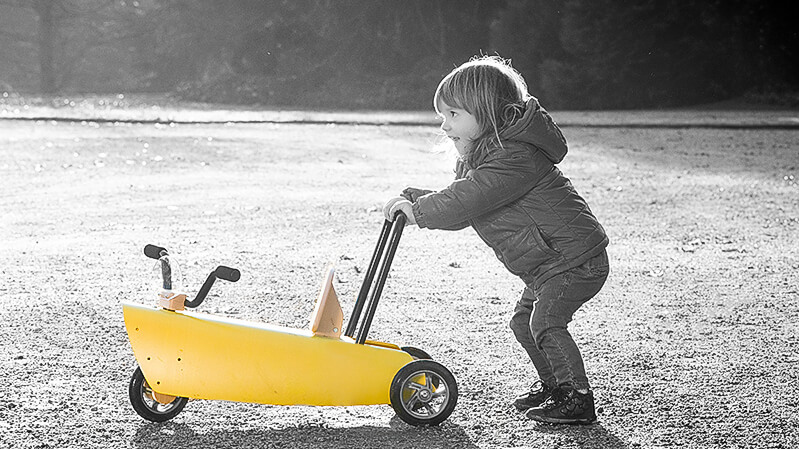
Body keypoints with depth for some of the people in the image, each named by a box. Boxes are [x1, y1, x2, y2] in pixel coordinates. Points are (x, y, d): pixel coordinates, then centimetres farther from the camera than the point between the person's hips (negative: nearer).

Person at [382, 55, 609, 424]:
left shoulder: (515, 157, -23)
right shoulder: (478, 157, 12)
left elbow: (467, 200, -29)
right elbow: (462, 207, 13)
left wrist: (418, 210, -22)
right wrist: (416, 200, -1)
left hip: (575, 256, -11)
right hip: (548, 264, 11)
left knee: (545, 321, -17)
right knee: (524, 320, 13)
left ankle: (578, 399, -9)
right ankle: (552, 384, 28)